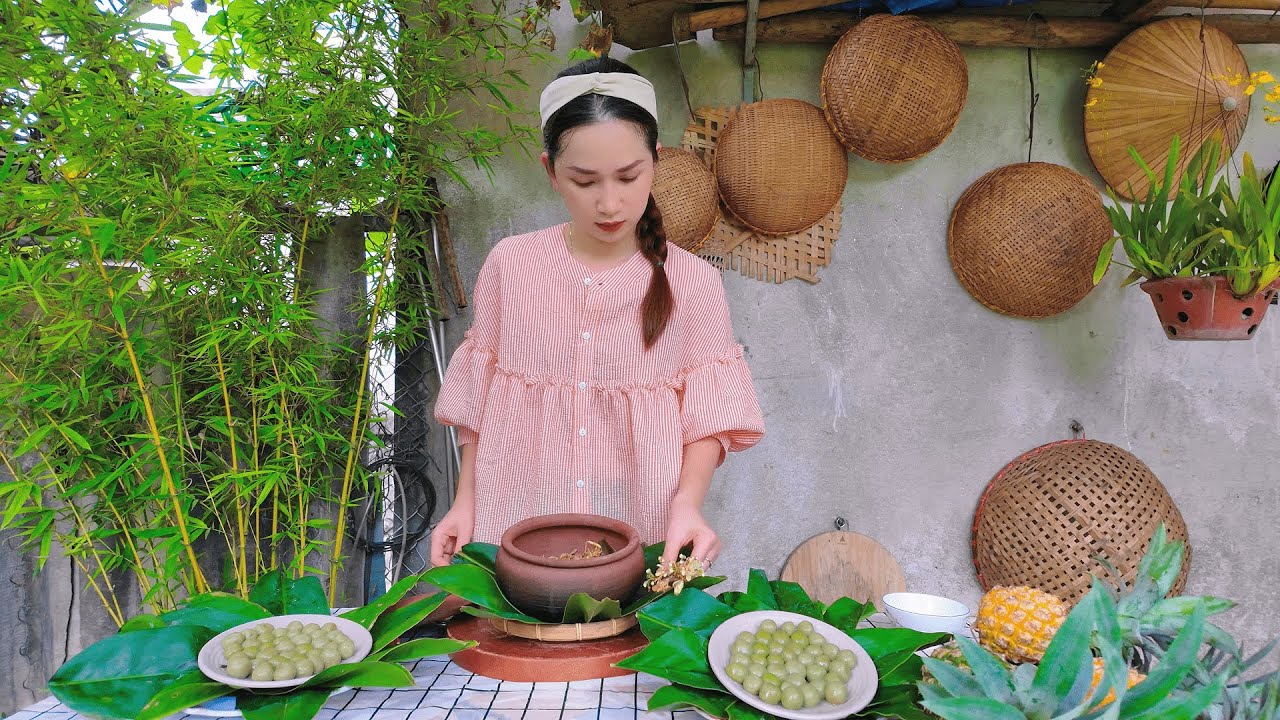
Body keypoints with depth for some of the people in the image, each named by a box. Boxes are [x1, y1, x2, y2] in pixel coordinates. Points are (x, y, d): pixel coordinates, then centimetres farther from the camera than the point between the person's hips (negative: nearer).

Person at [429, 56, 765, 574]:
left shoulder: (692, 283, -3)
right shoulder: (510, 266, 0)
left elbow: (708, 417, -2)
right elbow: (478, 398, 7)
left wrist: (686, 503, -18)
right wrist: (466, 504, 2)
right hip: (518, 535, 1)